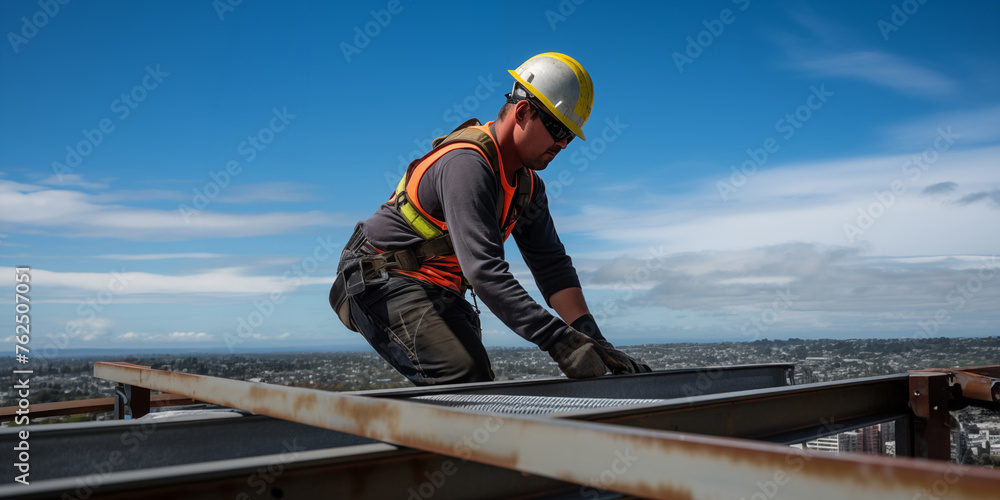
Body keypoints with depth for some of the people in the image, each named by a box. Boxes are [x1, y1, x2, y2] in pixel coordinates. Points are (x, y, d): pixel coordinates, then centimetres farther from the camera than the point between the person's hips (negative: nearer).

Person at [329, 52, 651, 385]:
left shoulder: (527, 184, 4)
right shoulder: (465, 164, -26)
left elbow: (551, 263, 0)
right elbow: (485, 269, -35)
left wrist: (593, 340, -11)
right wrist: (558, 340, -39)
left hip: (441, 294, 10)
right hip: (385, 283, -9)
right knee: (466, 375, -27)